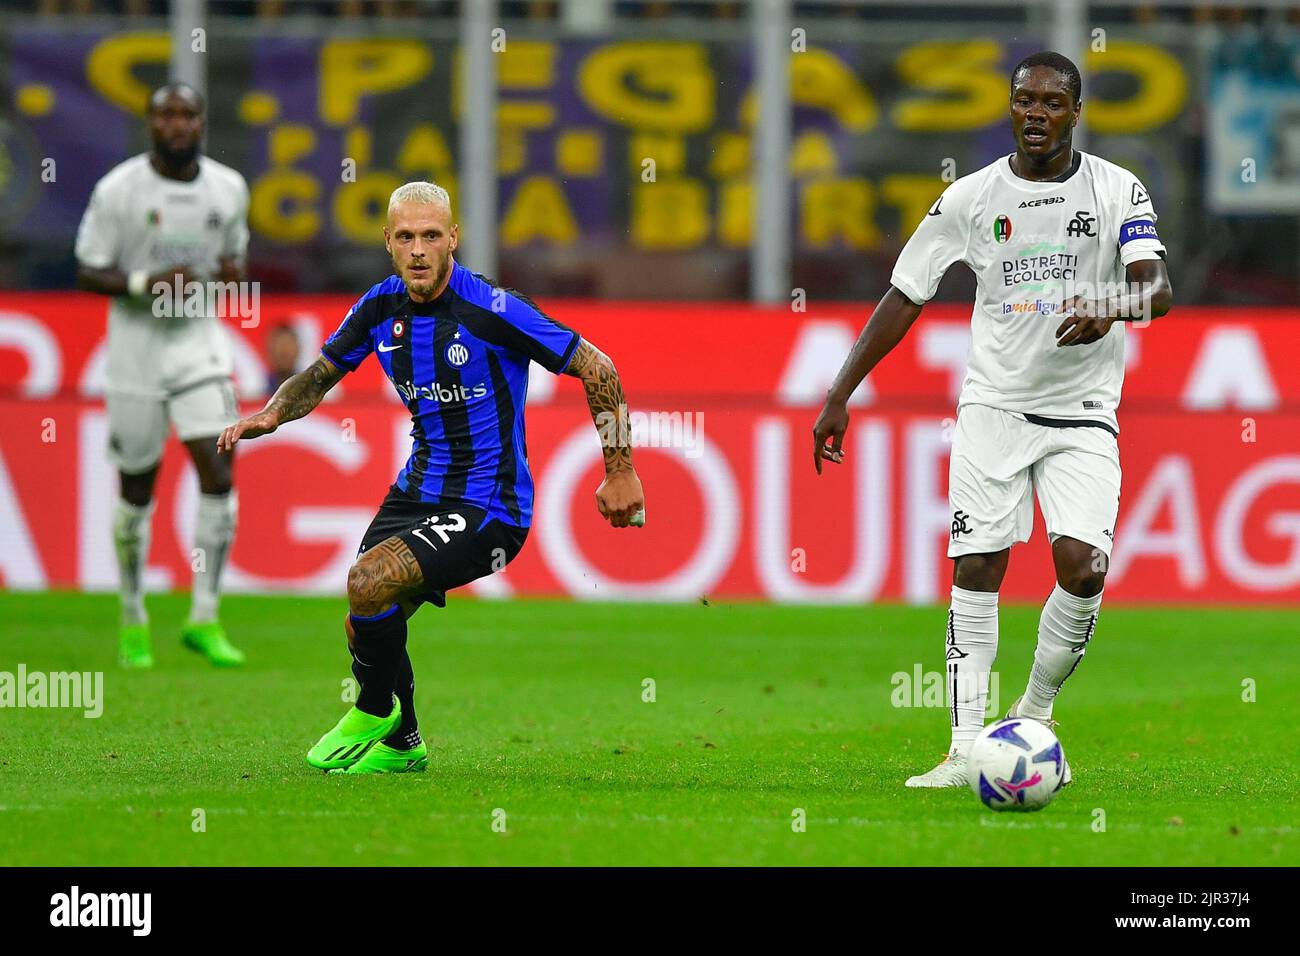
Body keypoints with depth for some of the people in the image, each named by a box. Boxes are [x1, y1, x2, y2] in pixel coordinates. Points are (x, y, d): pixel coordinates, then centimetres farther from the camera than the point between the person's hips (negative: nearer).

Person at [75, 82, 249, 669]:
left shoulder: (228, 188, 3)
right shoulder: (119, 190, -9)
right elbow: (88, 273, -6)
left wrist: (232, 272, -7)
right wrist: (146, 284, -22)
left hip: (201, 341, 2)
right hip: (137, 345, -2)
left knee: (218, 476, -12)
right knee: (137, 489, 6)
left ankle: (204, 619, -5)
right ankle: (133, 618, 23)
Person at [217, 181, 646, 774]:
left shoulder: (490, 310, -20)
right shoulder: (381, 307, -1)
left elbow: (596, 368, -14)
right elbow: (322, 374, 16)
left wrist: (619, 471, -12)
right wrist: (271, 415, -5)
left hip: (488, 510, -7)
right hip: (417, 490, 7)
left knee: (369, 581, -24)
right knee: (367, 624, 4)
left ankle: (375, 710, 2)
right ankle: (400, 744, 31)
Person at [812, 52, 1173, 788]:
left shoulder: (1118, 190, -3)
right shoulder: (972, 198, 0)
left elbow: (1158, 290, -16)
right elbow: (905, 297, 5)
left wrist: (1111, 306, -39)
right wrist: (841, 395, 2)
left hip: (1083, 415, -1)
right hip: (995, 404, 1)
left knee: (1083, 567, -16)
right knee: (976, 572, -8)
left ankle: (1035, 715, 8)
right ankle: (966, 751, -6)